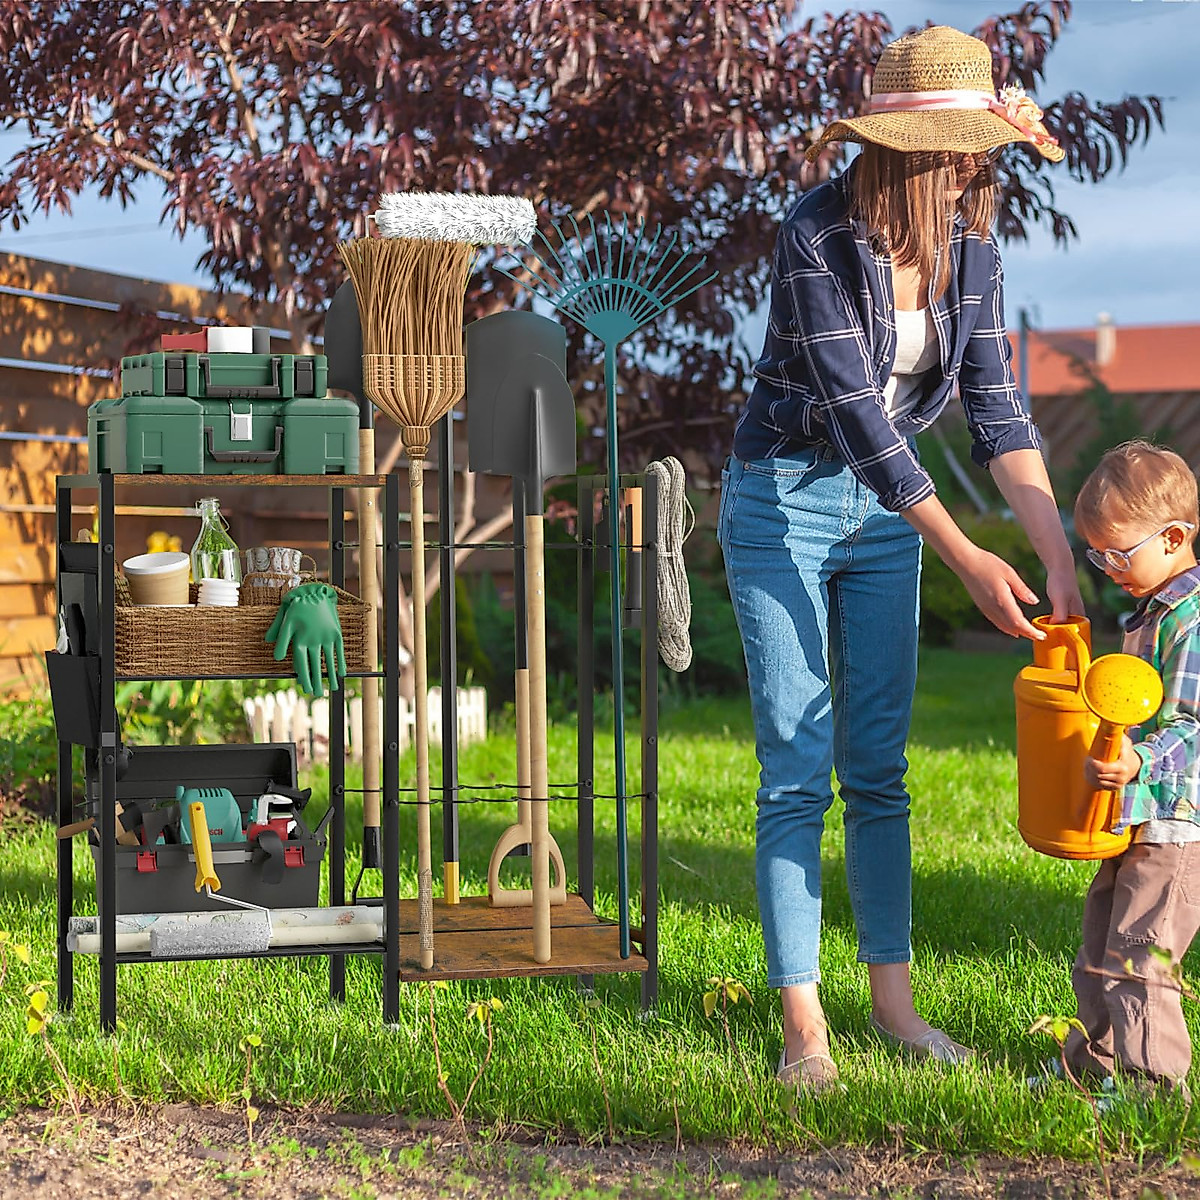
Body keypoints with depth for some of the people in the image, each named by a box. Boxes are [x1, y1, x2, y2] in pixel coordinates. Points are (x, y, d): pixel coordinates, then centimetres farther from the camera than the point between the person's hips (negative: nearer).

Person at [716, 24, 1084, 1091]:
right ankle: (805, 1026, -1)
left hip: (885, 510, 5)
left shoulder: (968, 247, -4)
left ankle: (894, 997, 15)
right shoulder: (816, 236, -22)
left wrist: (1062, 559, -15)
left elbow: (1000, 412, -5)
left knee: (878, 764, 8)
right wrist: (966, 559, -27)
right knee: (797, 771, -5)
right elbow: (854, 409, -25)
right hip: (784, 497, -5)